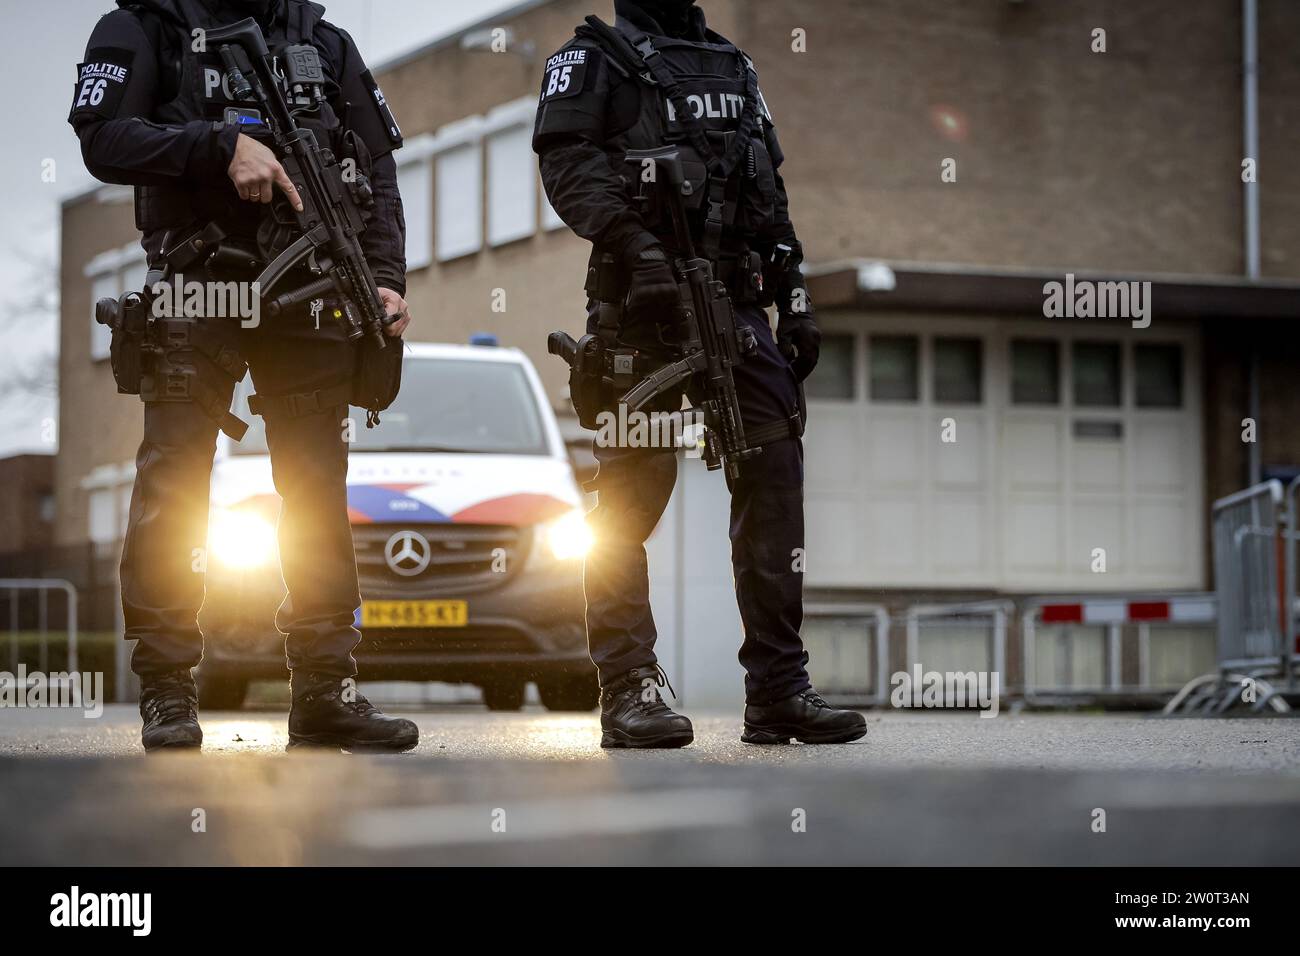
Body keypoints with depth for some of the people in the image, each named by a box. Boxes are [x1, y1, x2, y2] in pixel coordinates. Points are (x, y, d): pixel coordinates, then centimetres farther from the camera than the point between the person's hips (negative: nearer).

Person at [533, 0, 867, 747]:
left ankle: (779, 690, -1)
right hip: (642, 301, -5)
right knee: (634, 488, -8)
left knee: (774, 472, -3)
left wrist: (796, 300, 14)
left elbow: (772, 196, 24)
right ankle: (629, 691, -4)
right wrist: (635, 245, -23)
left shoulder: (736, 68, 25)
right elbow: (569, 163, -9)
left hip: (736, 300, 6)